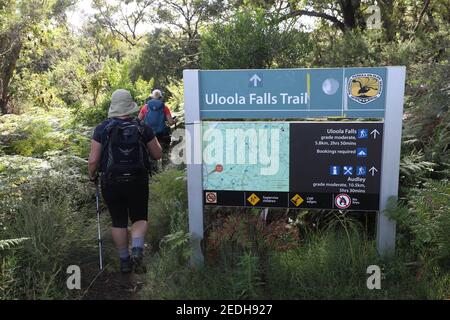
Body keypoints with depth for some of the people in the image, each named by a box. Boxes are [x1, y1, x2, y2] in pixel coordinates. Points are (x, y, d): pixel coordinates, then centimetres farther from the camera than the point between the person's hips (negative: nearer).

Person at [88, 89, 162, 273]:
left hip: (111, 182, 0)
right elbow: (158, 155, 2)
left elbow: (93, 160, -8)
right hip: (137, 182, 0)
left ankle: (124, 260, 20)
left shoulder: (102, 129, -7)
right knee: (140, 218, 16)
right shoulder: (143, 128, -5)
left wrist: (92, 176, 10)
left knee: (118, 222, 14)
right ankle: (137, 249, -9)